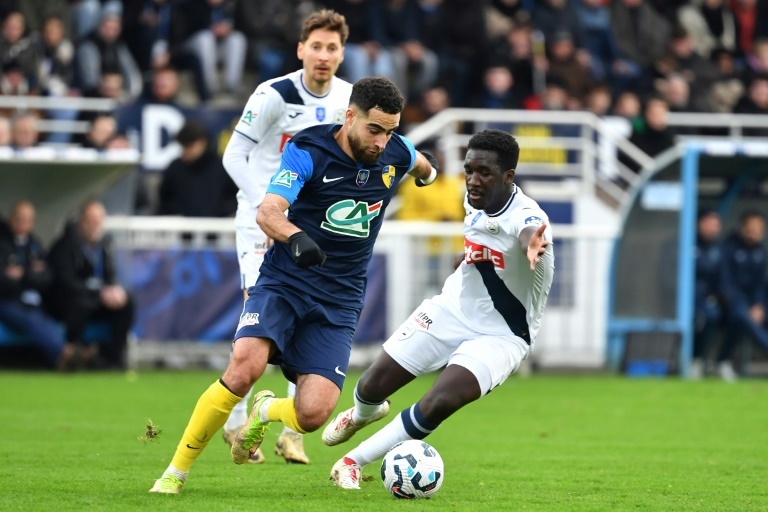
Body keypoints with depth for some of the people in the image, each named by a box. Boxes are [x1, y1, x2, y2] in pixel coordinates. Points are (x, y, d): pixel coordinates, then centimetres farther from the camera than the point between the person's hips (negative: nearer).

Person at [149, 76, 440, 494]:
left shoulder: (395, 155, -1)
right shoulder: (308, 151, -13)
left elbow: (423, 165, 25)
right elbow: (267, 212, -26)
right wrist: (296, 237, -46)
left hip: (338, 304, 3)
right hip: (283, 283, -3)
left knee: (313, 413, -17)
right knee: (245, 364, -31)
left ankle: (266, 411, 23)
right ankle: (176, 472, -14)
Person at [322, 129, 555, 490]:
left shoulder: (526, 217, -32)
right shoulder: (474, 200, -11)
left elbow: (529, 233, -60)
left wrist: (531, 244, -82)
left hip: (500, 336, -6)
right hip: (453, 310, 6)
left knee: (439, 403, -27)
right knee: (372, 386, 6)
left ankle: (354, 461, -5)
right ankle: (362, 414, 46)